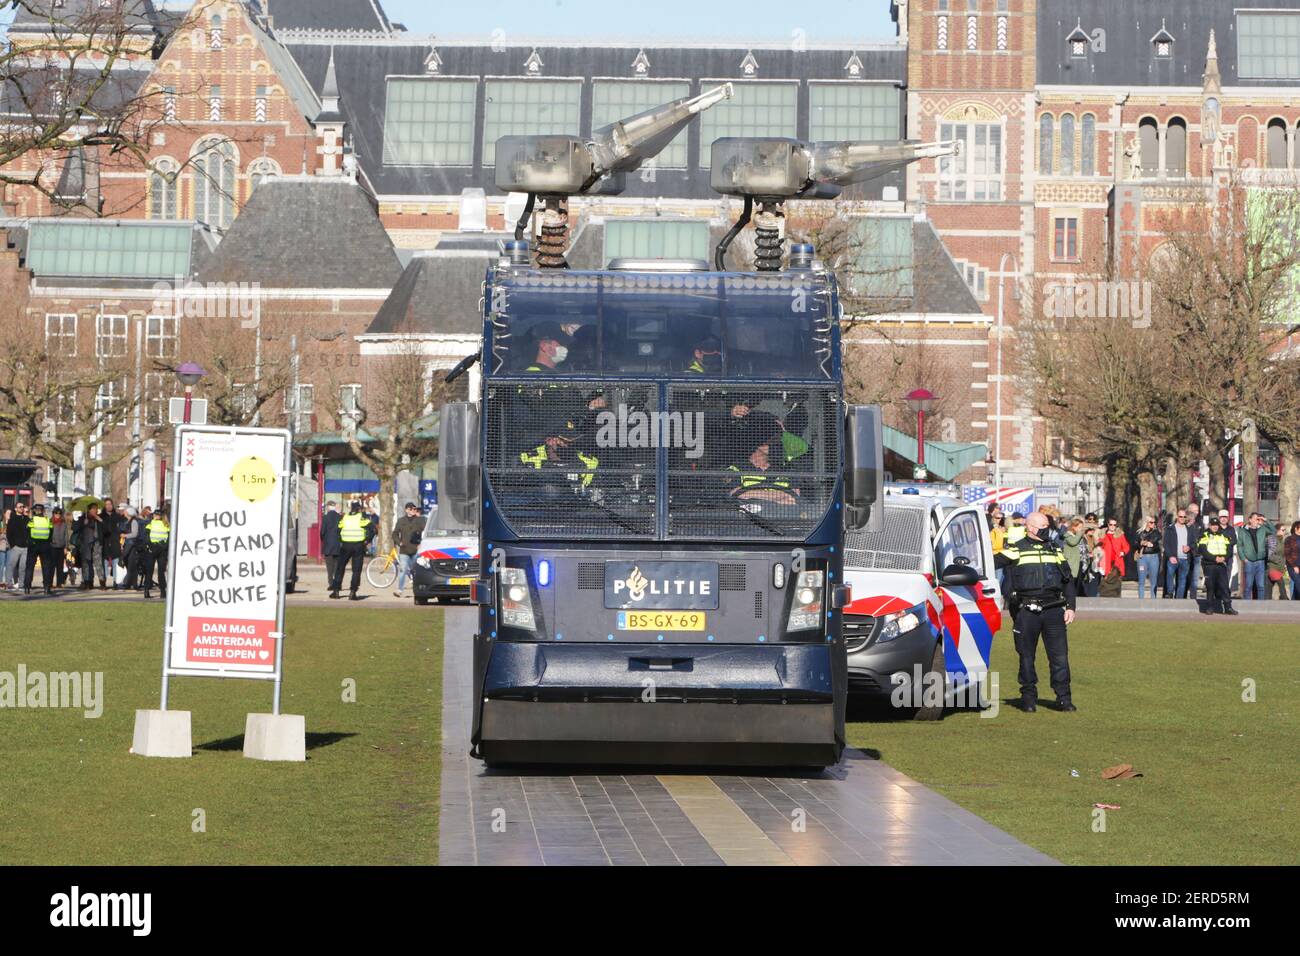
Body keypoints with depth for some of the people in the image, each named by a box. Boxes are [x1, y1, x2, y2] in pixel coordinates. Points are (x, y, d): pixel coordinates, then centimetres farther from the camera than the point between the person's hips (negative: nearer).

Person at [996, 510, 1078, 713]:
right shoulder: (1016, 550, 3)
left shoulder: (1055, 551, 17)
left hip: (1053, 611, 3)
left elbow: (1068, 580, 19)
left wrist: (1070, 607, 11)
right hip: (1026, 611, -3)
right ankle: (1028, 698, 13)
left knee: (1060, 655, -2)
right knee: (1027, 656, 4)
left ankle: (1064, 698, 3)